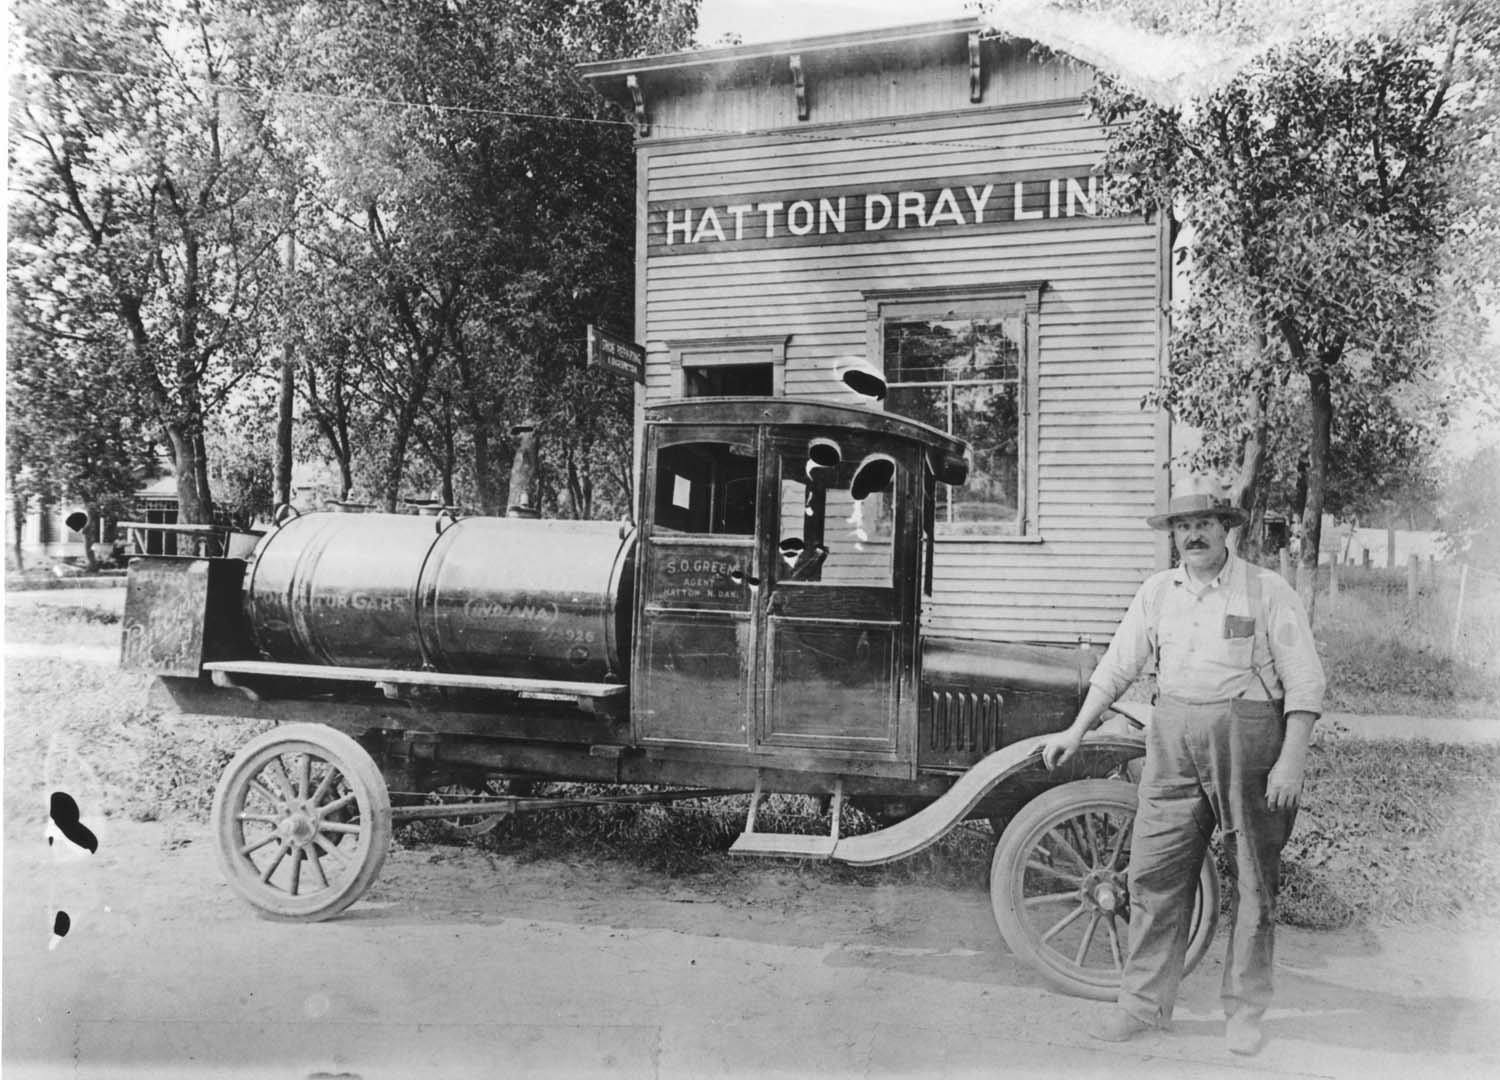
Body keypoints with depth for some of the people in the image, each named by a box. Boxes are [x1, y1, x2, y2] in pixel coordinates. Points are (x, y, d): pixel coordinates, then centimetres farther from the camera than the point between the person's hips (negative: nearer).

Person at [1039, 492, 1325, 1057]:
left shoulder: (1269, 591, -3)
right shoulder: (1157, 591, 9)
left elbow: (1305, 682, -5)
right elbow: (1118, 664, 14)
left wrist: (1291, 761, -12)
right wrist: (1079, 729, 10)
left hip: (1248, 737, -3)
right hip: (1173, 740, 4)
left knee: (1253, 879, 6)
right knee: (1154, 871, 3)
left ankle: (1245, 1010, 20)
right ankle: (1144, 1001, 14)